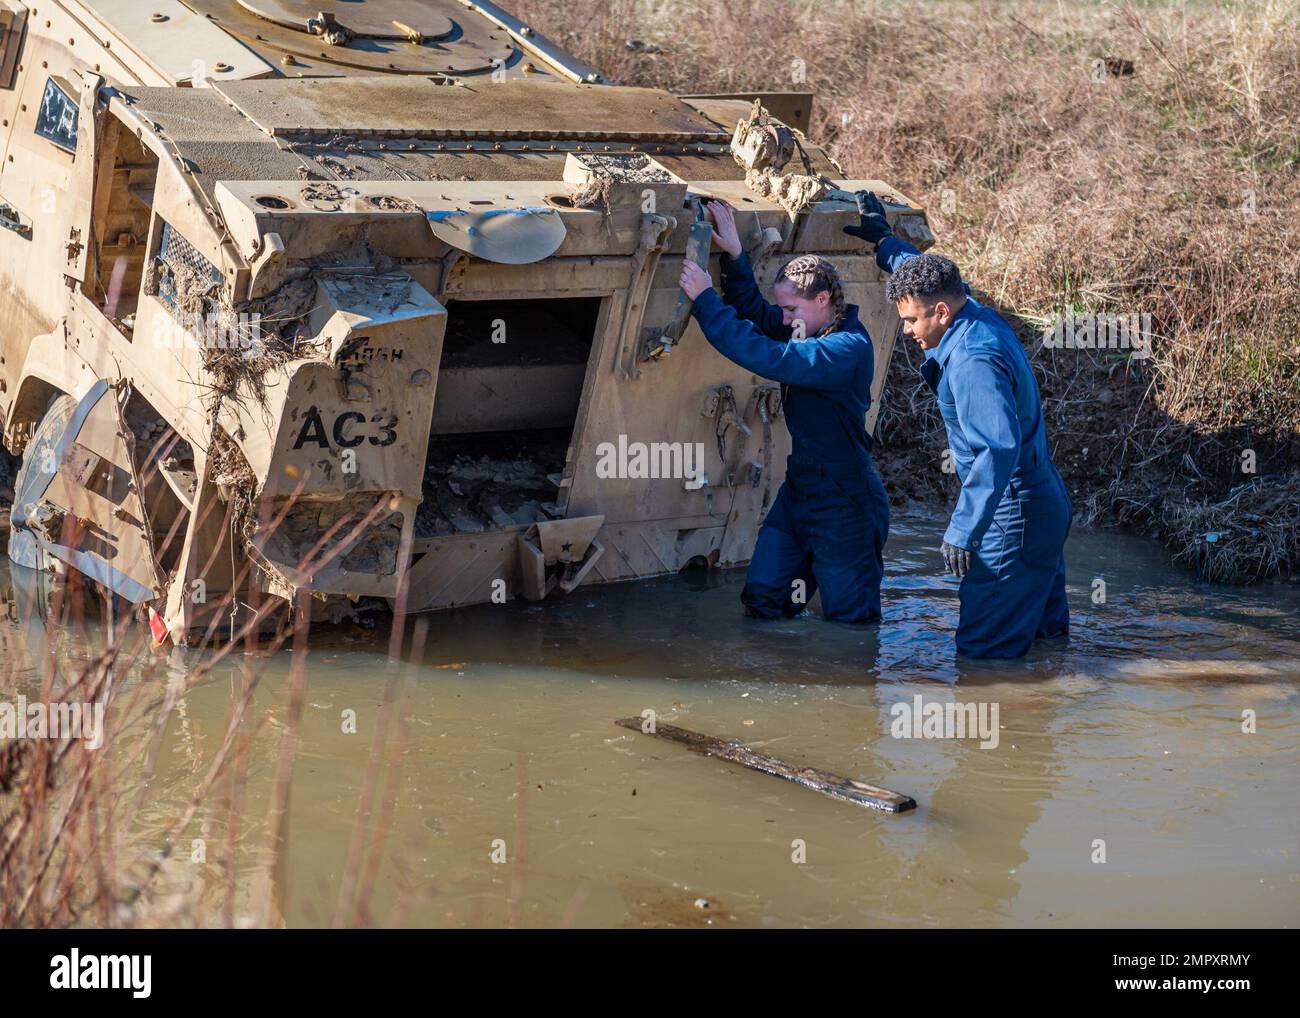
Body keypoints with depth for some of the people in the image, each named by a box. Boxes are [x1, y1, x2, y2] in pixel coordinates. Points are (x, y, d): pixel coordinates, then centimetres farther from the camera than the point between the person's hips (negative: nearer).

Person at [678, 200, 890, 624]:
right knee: (762, 600, 10)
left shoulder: (849, 348, -24)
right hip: (800, 488, 8)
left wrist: (705, 299, -28)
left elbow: (768, 357, -31)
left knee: (850, 618, 4)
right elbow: (756, 313, 15)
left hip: (843, 500, -8)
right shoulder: (810, 327, 3)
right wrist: (733, 254, 0)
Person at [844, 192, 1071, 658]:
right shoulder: (981, 318, 4)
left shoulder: (972, 361, -26)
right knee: (1043, 635, 19)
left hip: (1013, 518, -11)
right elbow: (929, 277, 27)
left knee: (983, 651, -5)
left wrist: (963, 529, -35)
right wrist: (883, 240, 36)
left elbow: (1000, 447, -36)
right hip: (1043, 505, 11)